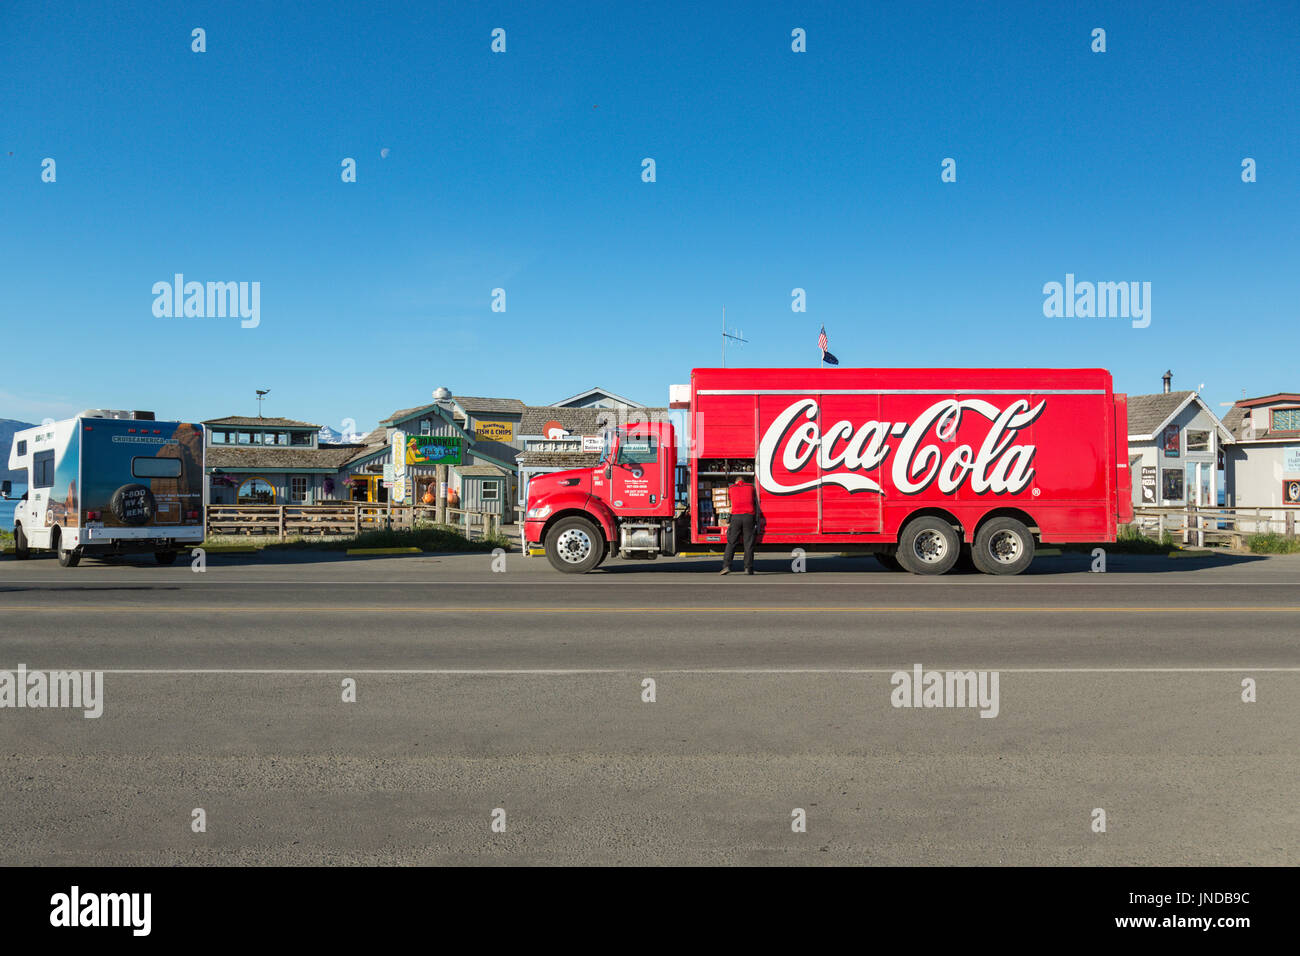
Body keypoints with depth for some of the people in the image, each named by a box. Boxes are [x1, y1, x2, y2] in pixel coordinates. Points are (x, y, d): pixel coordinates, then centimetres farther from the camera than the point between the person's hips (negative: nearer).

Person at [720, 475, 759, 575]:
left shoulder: (731, 488, 15)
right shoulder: (750, 487, 15)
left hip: (736, 517, 0)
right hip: (749, 517, 0)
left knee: (731, 543, 1)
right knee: (748, 544, 2)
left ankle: (726, 566, -10)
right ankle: (748, 568, -2)